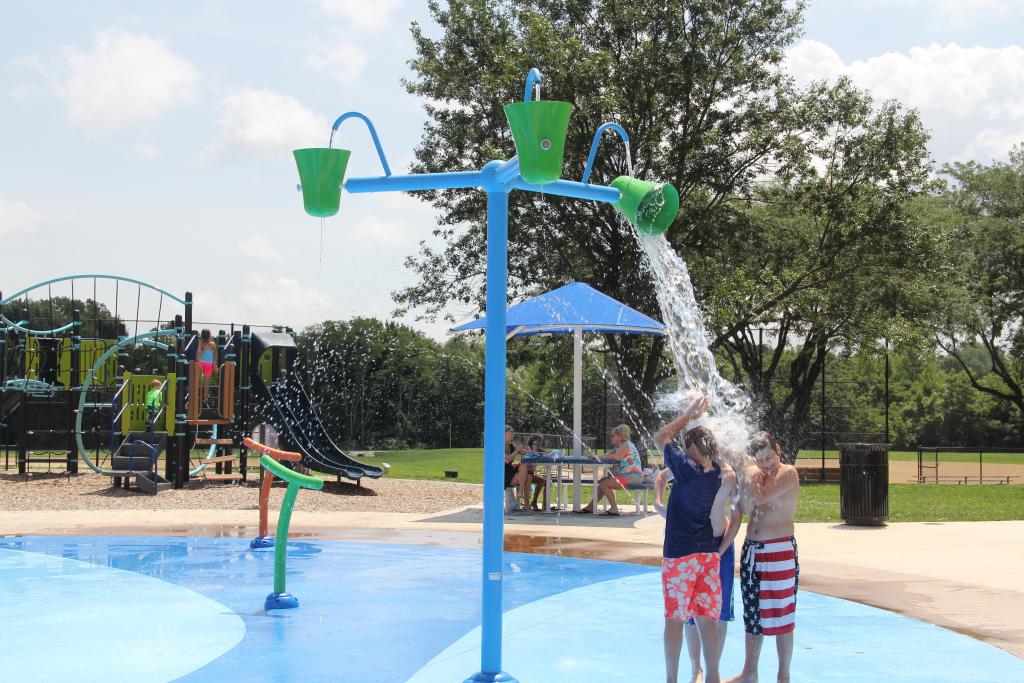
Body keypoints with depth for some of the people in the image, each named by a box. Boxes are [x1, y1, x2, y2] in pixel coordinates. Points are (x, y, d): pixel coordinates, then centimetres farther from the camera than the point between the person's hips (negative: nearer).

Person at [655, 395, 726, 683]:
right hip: (709, 554, 5)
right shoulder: (719, 474, 0)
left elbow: (661, 438, -2)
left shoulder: (686, 468, -14)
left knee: (674, 619, 3)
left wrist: (689, 415, 5)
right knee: (707, 621, 9)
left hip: (678, 555, -5)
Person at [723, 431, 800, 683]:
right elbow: (740, 512, 4)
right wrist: (722, 546, -6)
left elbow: (761, 497, -25)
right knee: (752, 615, 14)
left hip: (780, 552, -6)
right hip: (751, 550, 6)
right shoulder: (751, 474, 6)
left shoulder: (788, 473, -10)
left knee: (781, 616, 0)